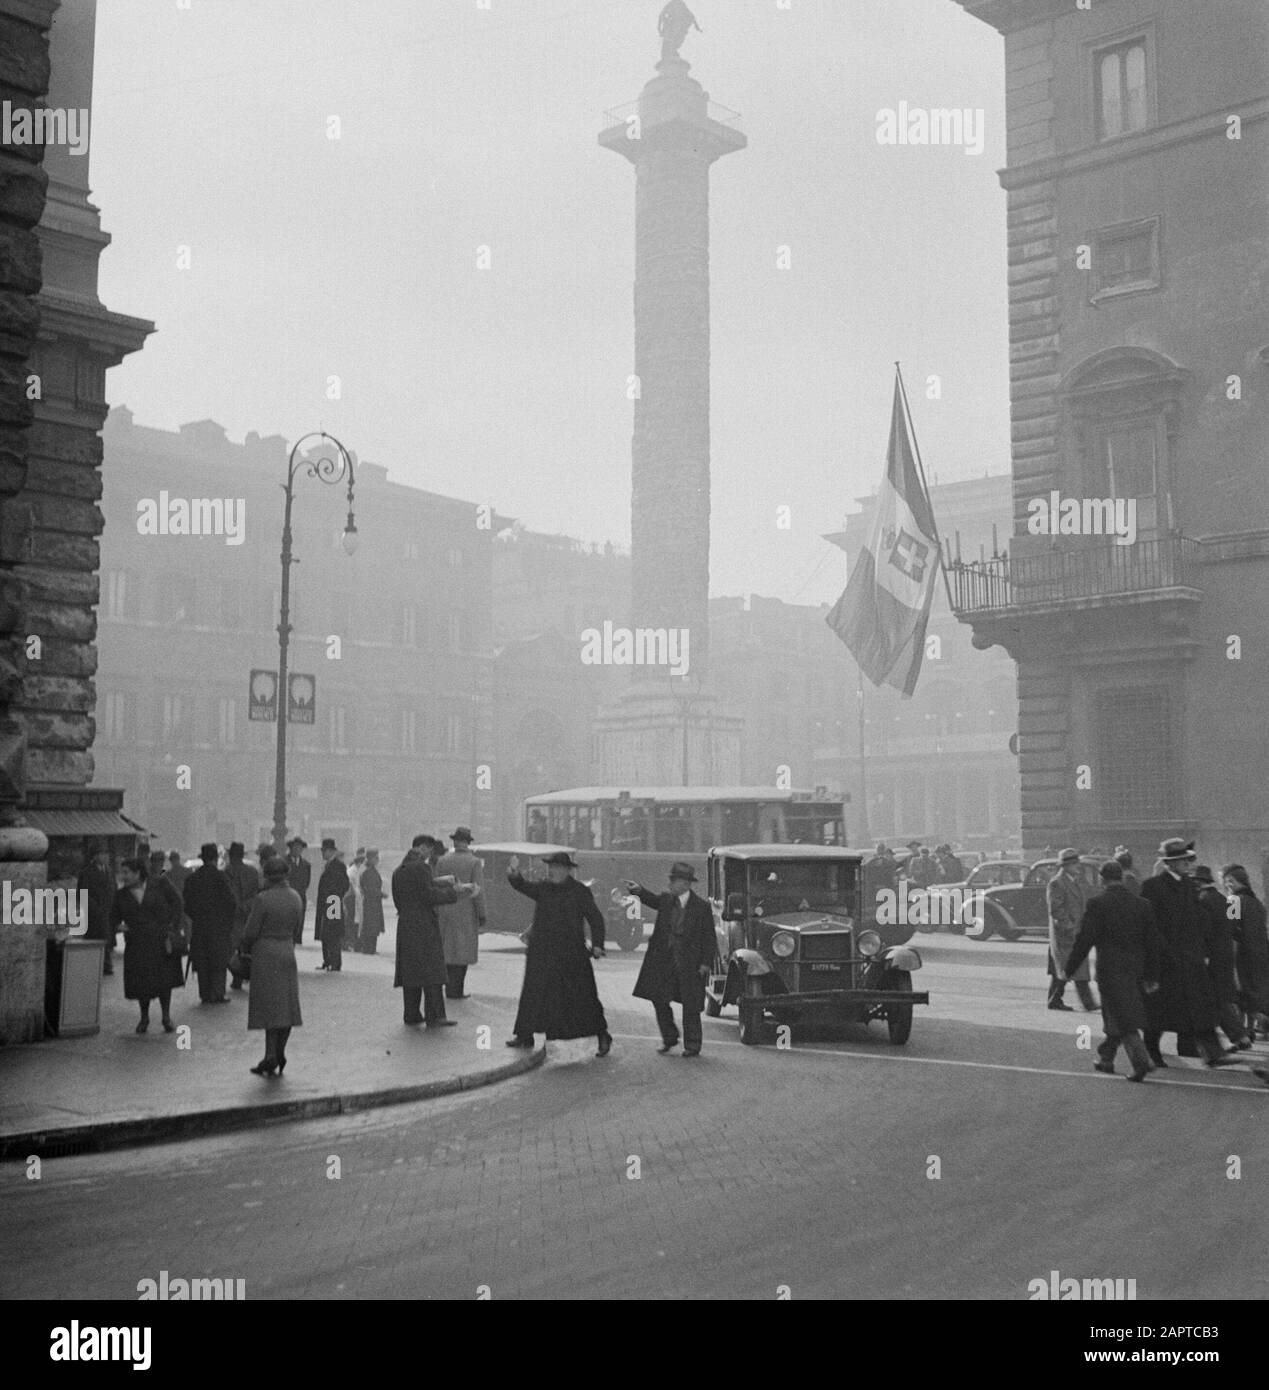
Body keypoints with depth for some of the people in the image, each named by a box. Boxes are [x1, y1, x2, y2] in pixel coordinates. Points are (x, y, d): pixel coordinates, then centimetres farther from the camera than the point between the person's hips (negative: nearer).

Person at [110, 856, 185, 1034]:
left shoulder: (160, 885, -3)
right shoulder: (121, 895, 6)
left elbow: (177, 905, 0)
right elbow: (114, 917, 15)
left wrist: (172, 929, -7)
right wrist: (118, 925, -8)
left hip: (161, 940, -2)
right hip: (137, 944, 2)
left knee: (164, 979, -1)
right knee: (140, 982, 3)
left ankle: (166, 1017, 13)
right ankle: (144, 1017, 23)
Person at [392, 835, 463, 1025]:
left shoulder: (399, 870, 14)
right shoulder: (421, 867, -12)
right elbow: (429, 895, -17)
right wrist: (453, 891, -5)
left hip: (405, 926, 8)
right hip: (424, 925, -8)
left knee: (410, 972, 10)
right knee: (431, 972, -6)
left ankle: (411, 1015, 12)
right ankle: (434, 1016, -8)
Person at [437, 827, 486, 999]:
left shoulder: (442, 861, 1)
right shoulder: (474, 862, -8)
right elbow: (478, 892, -12)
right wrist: (482, 918, -6)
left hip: (445, 912, 3)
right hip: (466, 914, -3)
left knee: (447, 950, 12)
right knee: (461, 951, 3)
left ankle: (450, 988, 15)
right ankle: (455, 990, 2)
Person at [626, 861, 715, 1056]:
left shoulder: (702, 906, -6)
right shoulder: (666, 900, 9)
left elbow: (709, 937, -5)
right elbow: (651, 899, -5)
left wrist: (706, 963, -9)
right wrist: (639, 890, -25)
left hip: (689, 963, -4)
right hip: (664, 959, 4)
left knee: (691, 1006, 2)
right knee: (659, 1000, 6)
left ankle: (692, 1046, 14)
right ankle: (669, 1038, 26)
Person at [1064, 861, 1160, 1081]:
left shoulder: (1097, 903, -10)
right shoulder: (1141, 904, 5)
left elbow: (1084, 939, -10)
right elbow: (1152, 942, 7)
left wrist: (1069, 969, -2)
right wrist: (1152, 977, 13)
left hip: (1109, 968, -6)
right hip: (1135, 969, 6)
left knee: (1122, 1019, -3)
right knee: (1117, 1016, 19)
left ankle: (1142, 1061, -15)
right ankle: (1106, 1058, 30)